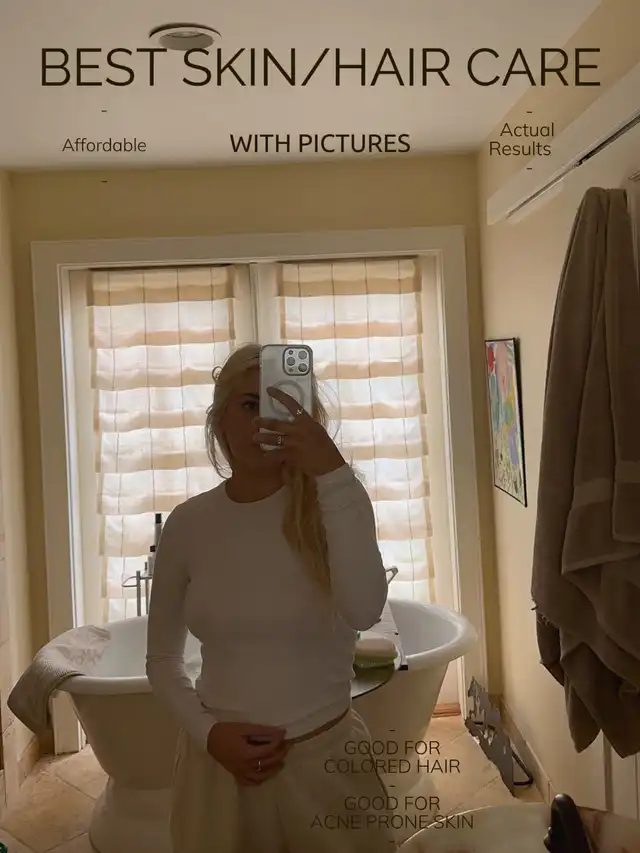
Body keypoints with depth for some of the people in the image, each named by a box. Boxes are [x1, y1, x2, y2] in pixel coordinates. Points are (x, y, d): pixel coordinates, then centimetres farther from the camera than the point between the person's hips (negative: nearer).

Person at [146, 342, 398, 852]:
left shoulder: (331, 505, -9)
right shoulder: (189, 524, -5)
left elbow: (364, 612, -28)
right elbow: (162, 658, 6)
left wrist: (333, 472, -30)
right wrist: (207, 732, -9)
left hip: (325, 756, -1)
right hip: (219, 760, 1)